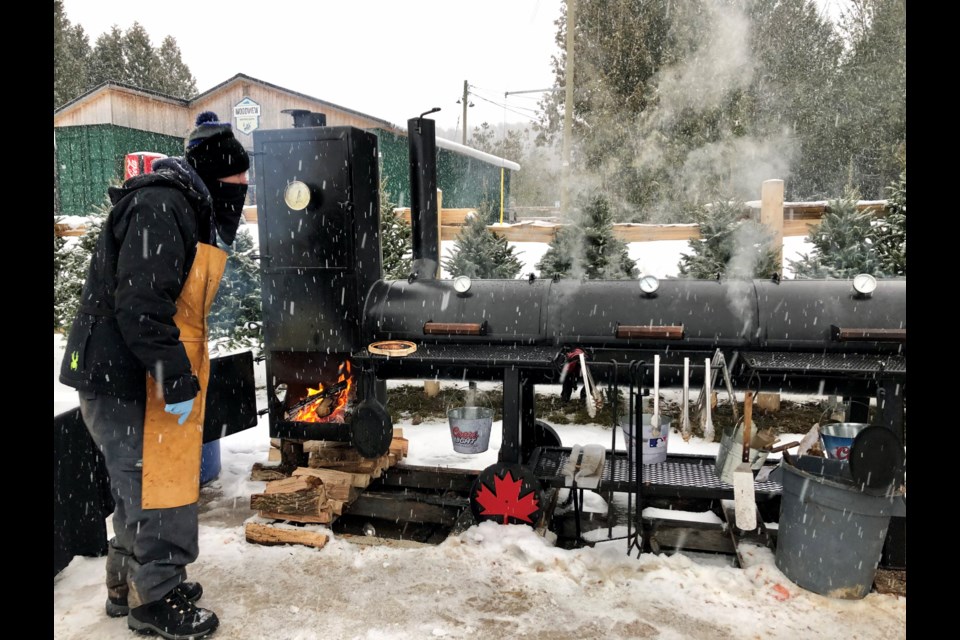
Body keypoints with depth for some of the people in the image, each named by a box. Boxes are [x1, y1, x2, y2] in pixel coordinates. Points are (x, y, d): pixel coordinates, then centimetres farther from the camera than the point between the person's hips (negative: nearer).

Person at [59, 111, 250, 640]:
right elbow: (142, 309, -27)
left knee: (140, 484, 20)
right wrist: (178, 382, -23)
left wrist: (180, 375, 21)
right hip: (127, 381, -11)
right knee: (157, 486, 1)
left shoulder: (181, 207, 16)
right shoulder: (161, 208, -19)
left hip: (133, 377, 11)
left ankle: (129, 585, 36)